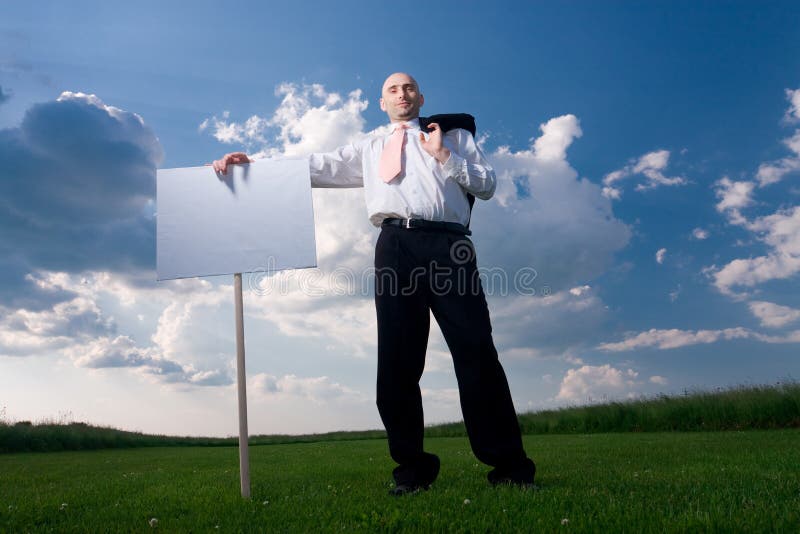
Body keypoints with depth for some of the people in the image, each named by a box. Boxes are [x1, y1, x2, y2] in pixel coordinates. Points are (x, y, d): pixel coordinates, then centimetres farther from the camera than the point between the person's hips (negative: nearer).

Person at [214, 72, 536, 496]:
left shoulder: (453, 136, 24)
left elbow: (488, 184, 15)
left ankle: (509, 465, 1)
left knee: (476, 352, -8)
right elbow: (320, 167, 16)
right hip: (396, 246, 2)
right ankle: (412, 466, 9)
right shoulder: (369, 147, 27)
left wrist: (444, 155, 2)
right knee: (397, 361, -1)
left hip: (448, 244, -1)